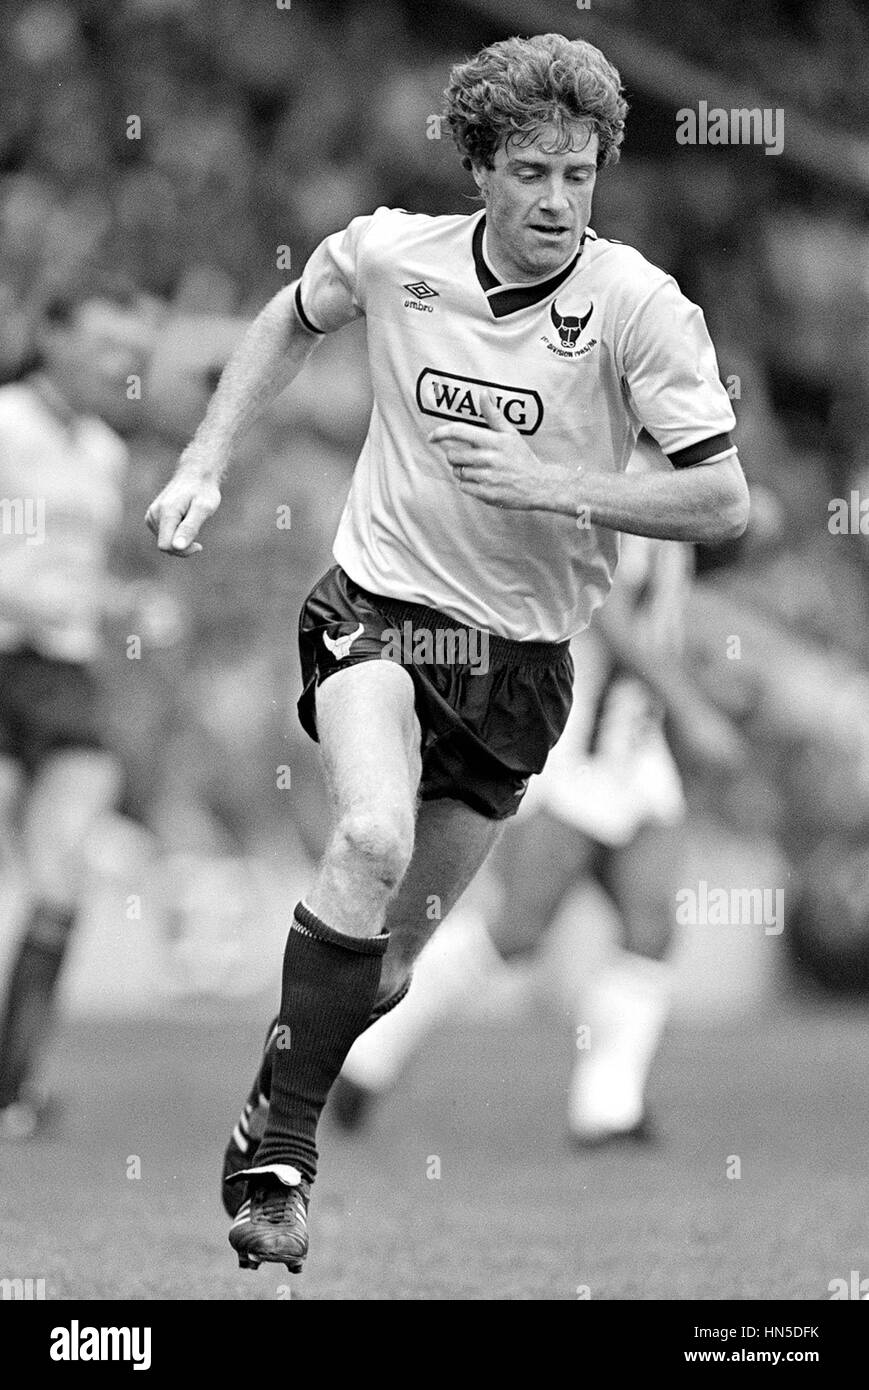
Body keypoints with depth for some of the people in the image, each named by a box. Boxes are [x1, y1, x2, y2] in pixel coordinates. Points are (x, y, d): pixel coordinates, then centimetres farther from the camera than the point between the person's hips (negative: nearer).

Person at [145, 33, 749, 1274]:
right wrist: (206, 465, 11)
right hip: (380, 607, -1)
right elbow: (293, 321, 18)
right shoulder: (392, 254, -6)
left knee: (389, 959, 9)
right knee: (375, 838, -30)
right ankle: (276, 1158, -25)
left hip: (522, 655, 1)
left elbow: (724, 499, -15)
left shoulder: (637, 305, -13)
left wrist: (556, 486, -25)